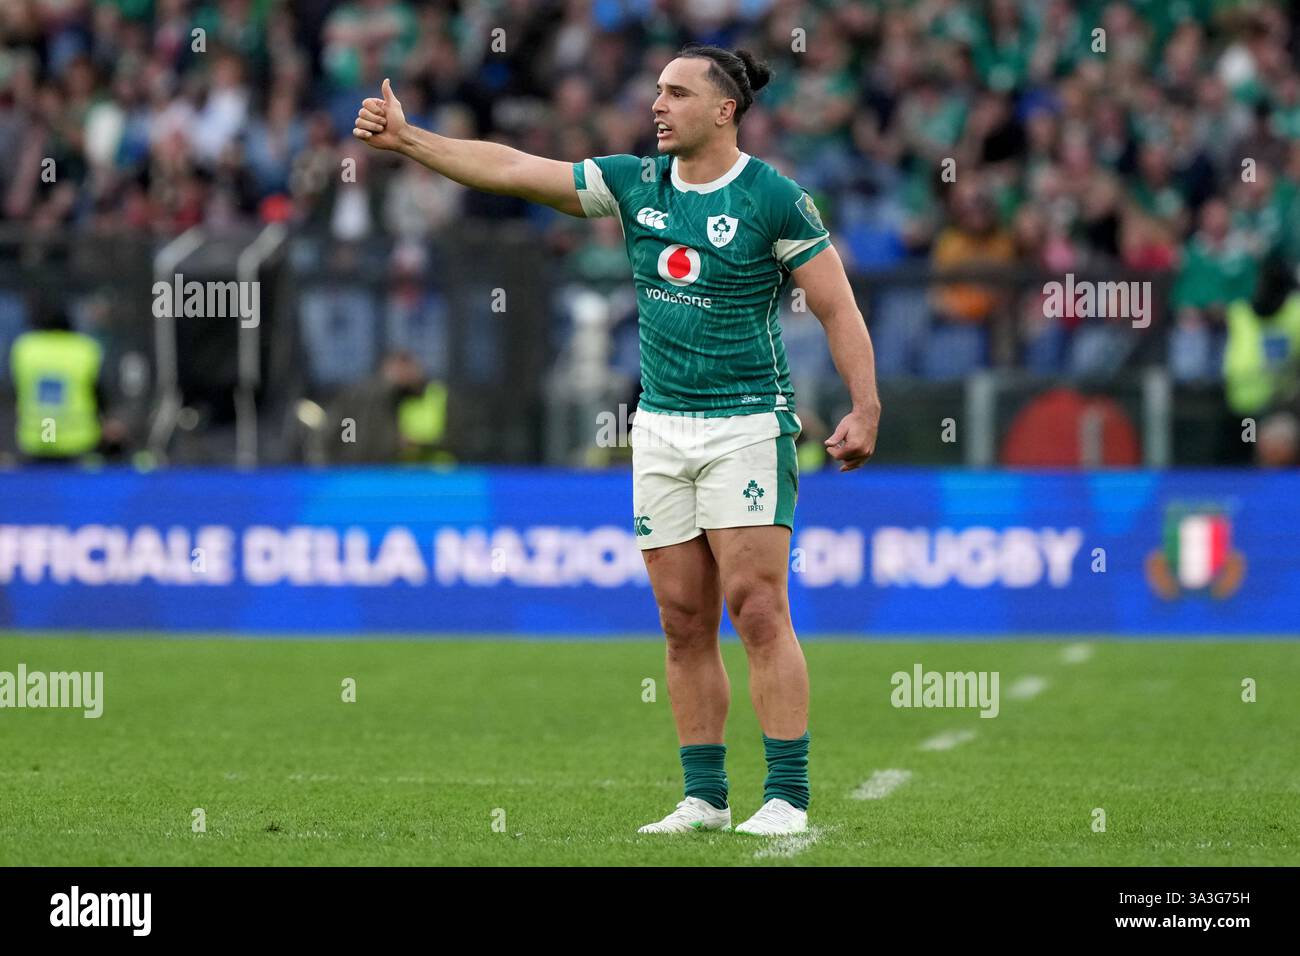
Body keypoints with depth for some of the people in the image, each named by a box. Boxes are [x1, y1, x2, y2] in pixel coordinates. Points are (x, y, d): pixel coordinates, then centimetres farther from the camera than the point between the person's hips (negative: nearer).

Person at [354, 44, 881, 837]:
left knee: (758, 611, -11)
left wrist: (866, 408, -15)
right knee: (684, 622, 5)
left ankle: (787, 798, -9)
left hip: (747, 427, -5)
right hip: (660, 429, 5)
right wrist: (408, 139, 5)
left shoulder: (773, 199, -7)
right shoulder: (637, 183, 7)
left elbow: (838, 307, -6)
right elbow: (512, 171, 9)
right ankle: (704, 798, 11)